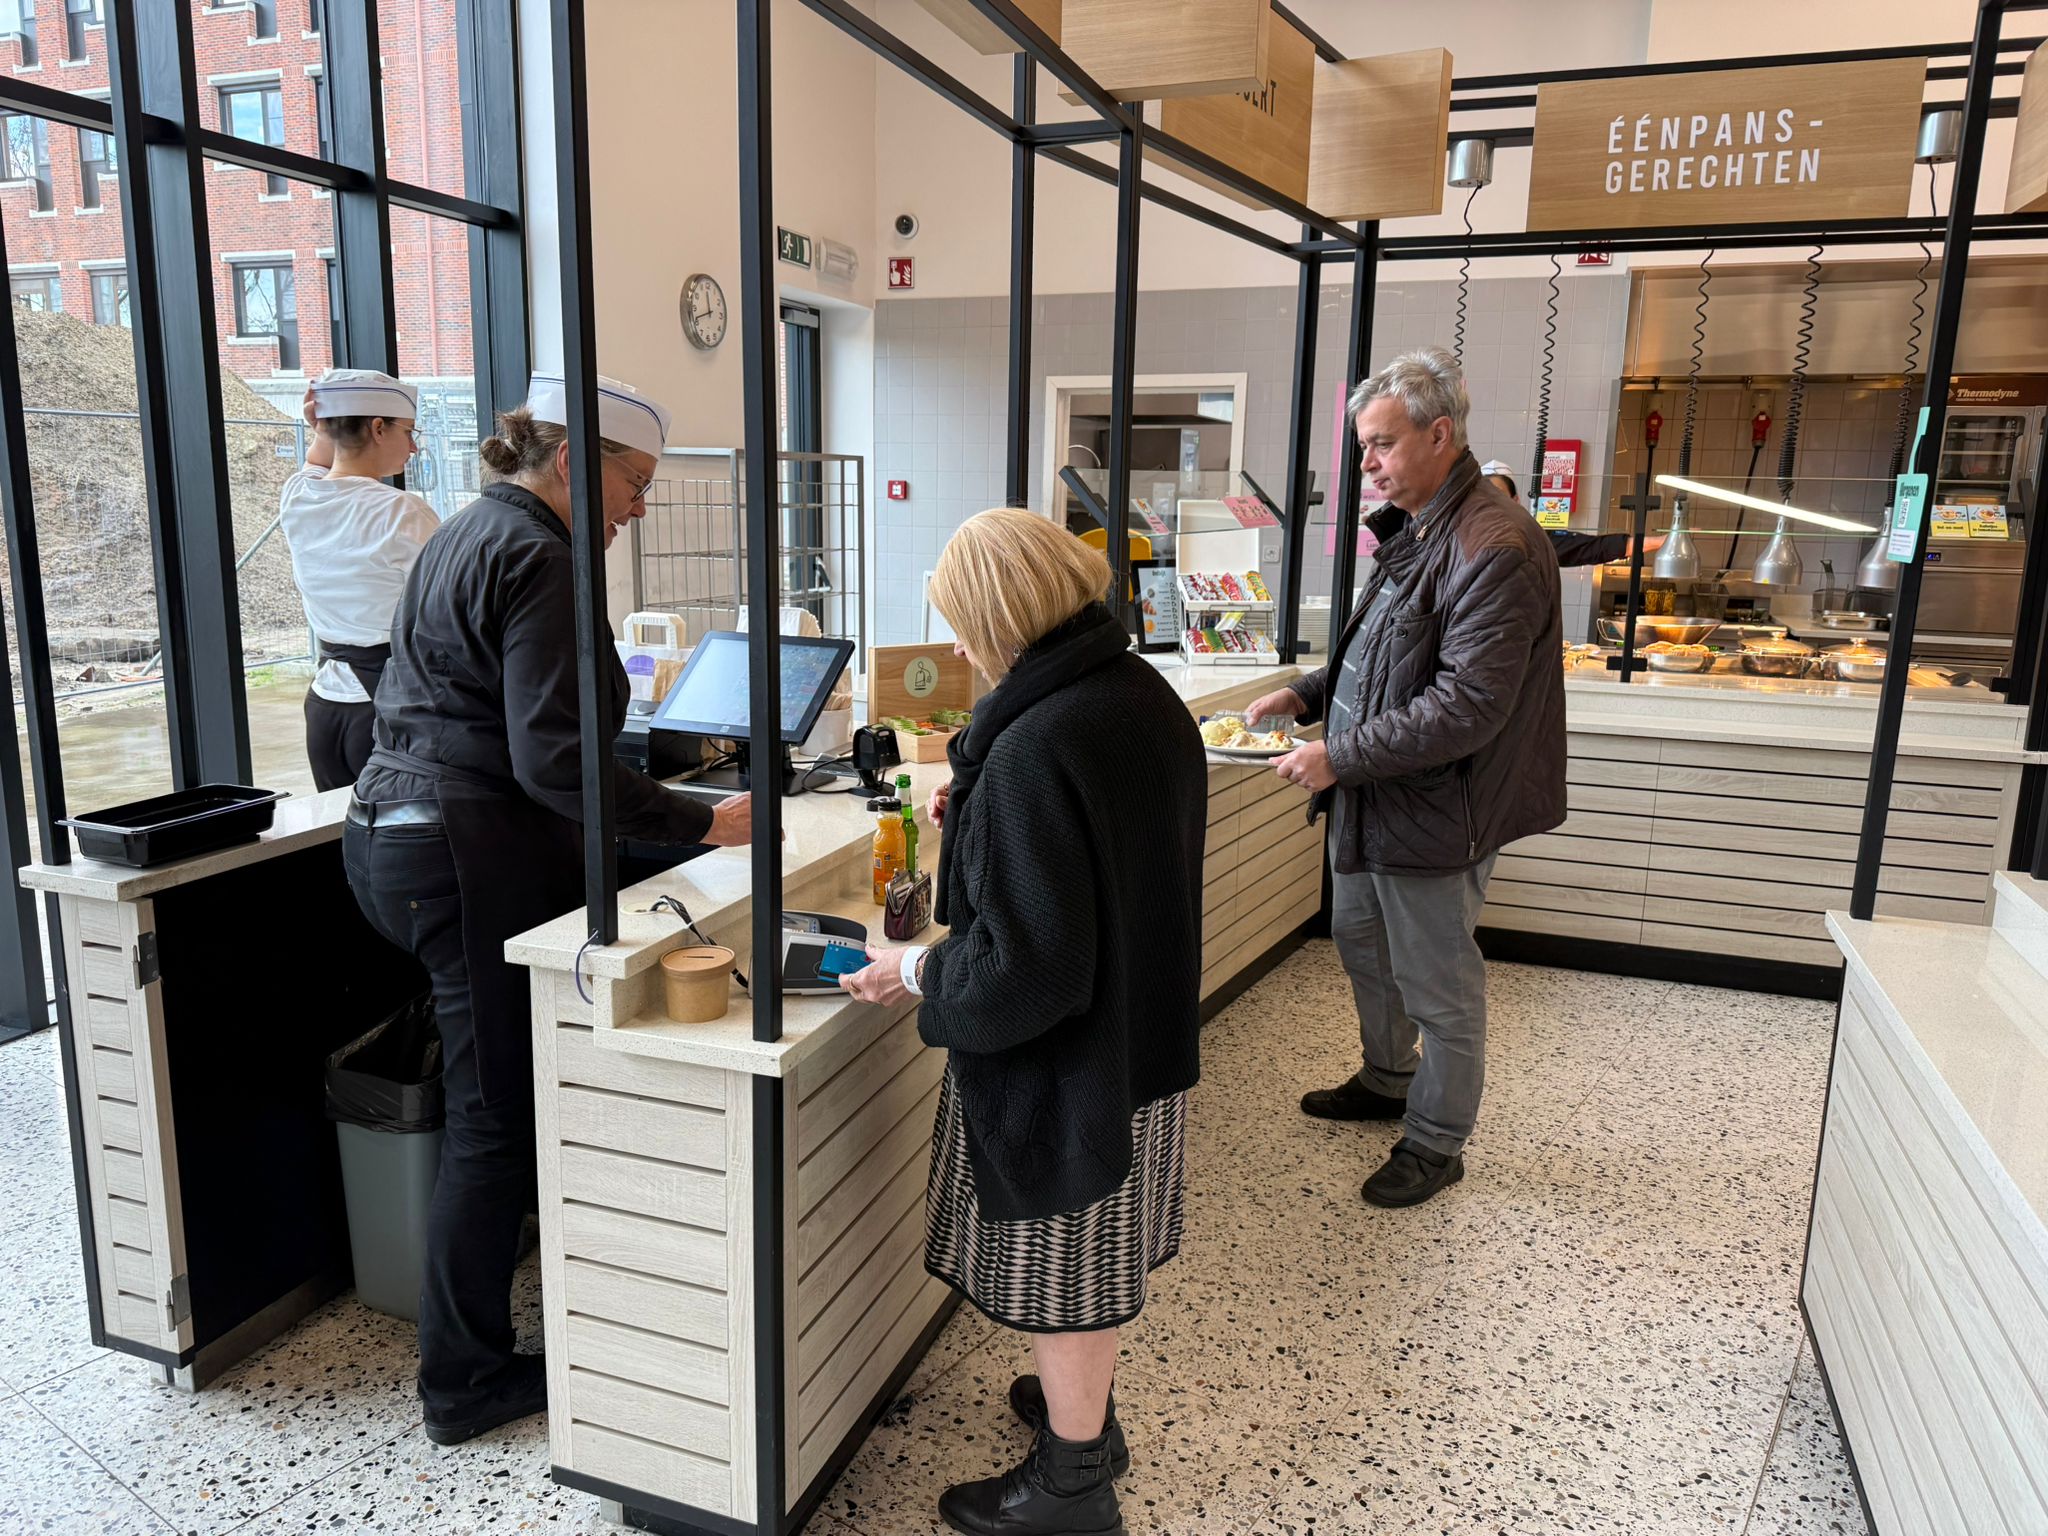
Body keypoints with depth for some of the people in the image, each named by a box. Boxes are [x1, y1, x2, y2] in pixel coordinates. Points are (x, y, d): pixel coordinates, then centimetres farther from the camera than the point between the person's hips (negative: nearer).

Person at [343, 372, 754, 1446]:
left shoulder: (464, 533, 16)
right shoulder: (536, 558, -15)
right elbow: (551, 758, -24)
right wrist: (702, 824, -23)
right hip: (476, 857, -10)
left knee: (487, 1098, 17)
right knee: (497, 1119, 0)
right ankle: (465, 1385, 14)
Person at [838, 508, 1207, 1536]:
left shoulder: (1032, 752, -30)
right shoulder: (1144, 694, -1)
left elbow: (1029, 969, -29)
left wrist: (920, 975, -13)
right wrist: (976, 814, 10)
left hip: (1062, 1059, -9)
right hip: (1141, 1037, 9)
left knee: (1060, 1275, 12)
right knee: (1091, 1254, 26)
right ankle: (1084, 1410, 48)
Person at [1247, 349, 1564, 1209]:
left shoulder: (1494, 550, -23)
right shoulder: (1409, 533, 9)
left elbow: (1466, 705, -27)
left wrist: (1340, 757, -25)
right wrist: (1307, 695, 6)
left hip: (1434, 813, -10)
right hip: (1372, 800, 10)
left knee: (1438, 988, 7)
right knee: (1361, 942, 24)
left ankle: (1436, 1143, 27)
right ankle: (1387, 1081, 46)